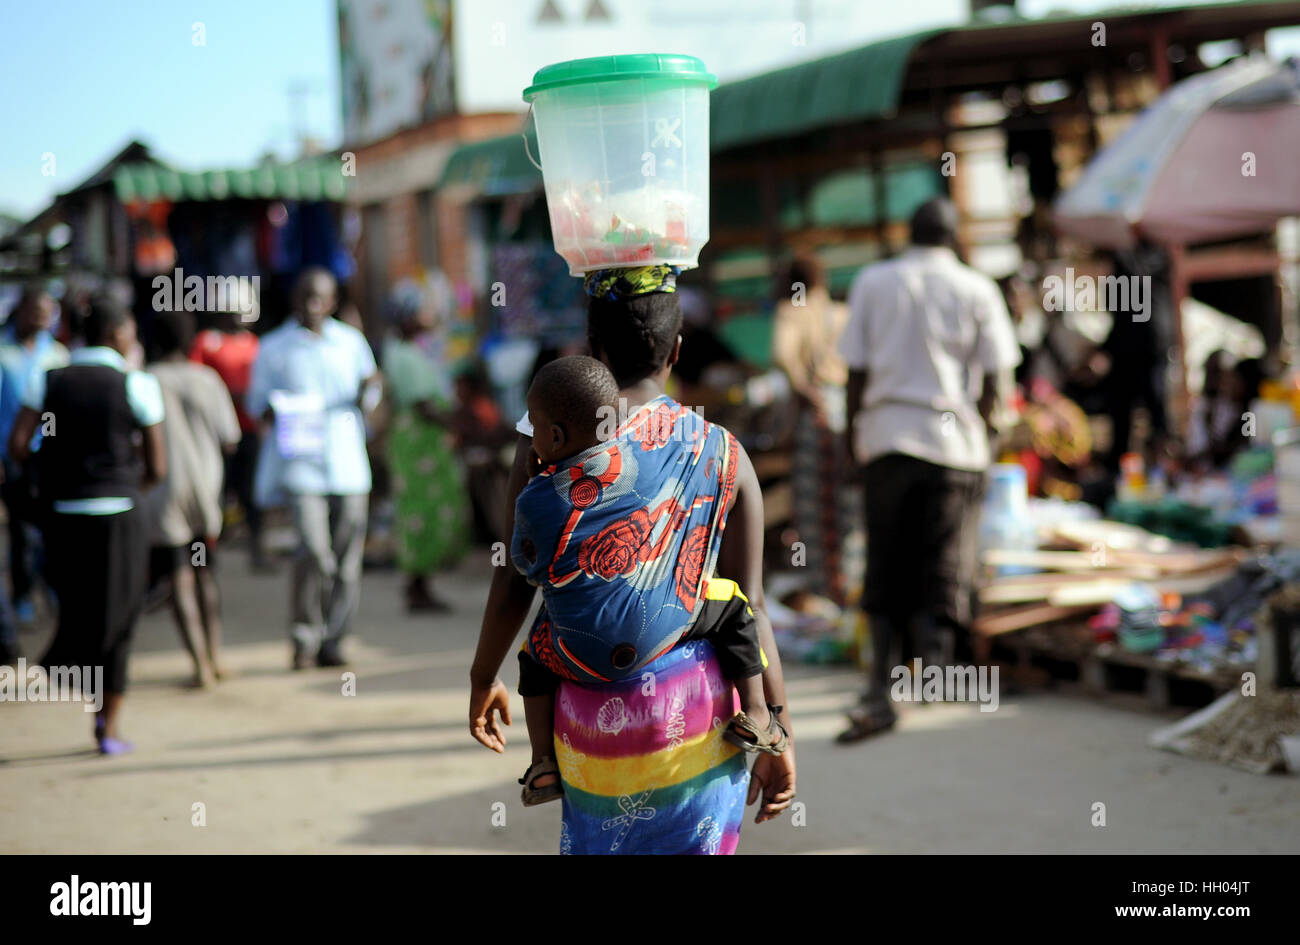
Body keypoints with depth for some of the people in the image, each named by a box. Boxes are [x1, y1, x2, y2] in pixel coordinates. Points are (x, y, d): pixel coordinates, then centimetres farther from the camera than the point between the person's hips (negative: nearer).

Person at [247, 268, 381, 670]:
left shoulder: (352, 342, 13)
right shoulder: (274, 347, 6)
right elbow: (258, 402, 10)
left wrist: (368, 389, -4)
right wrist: (279, 417, -12)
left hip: (347, 462, 3)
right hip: (300, 461, -3)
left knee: (347, 558, 1)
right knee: (314, 552, -18)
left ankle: (331, 640, 13)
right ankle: (304, 637, -2)